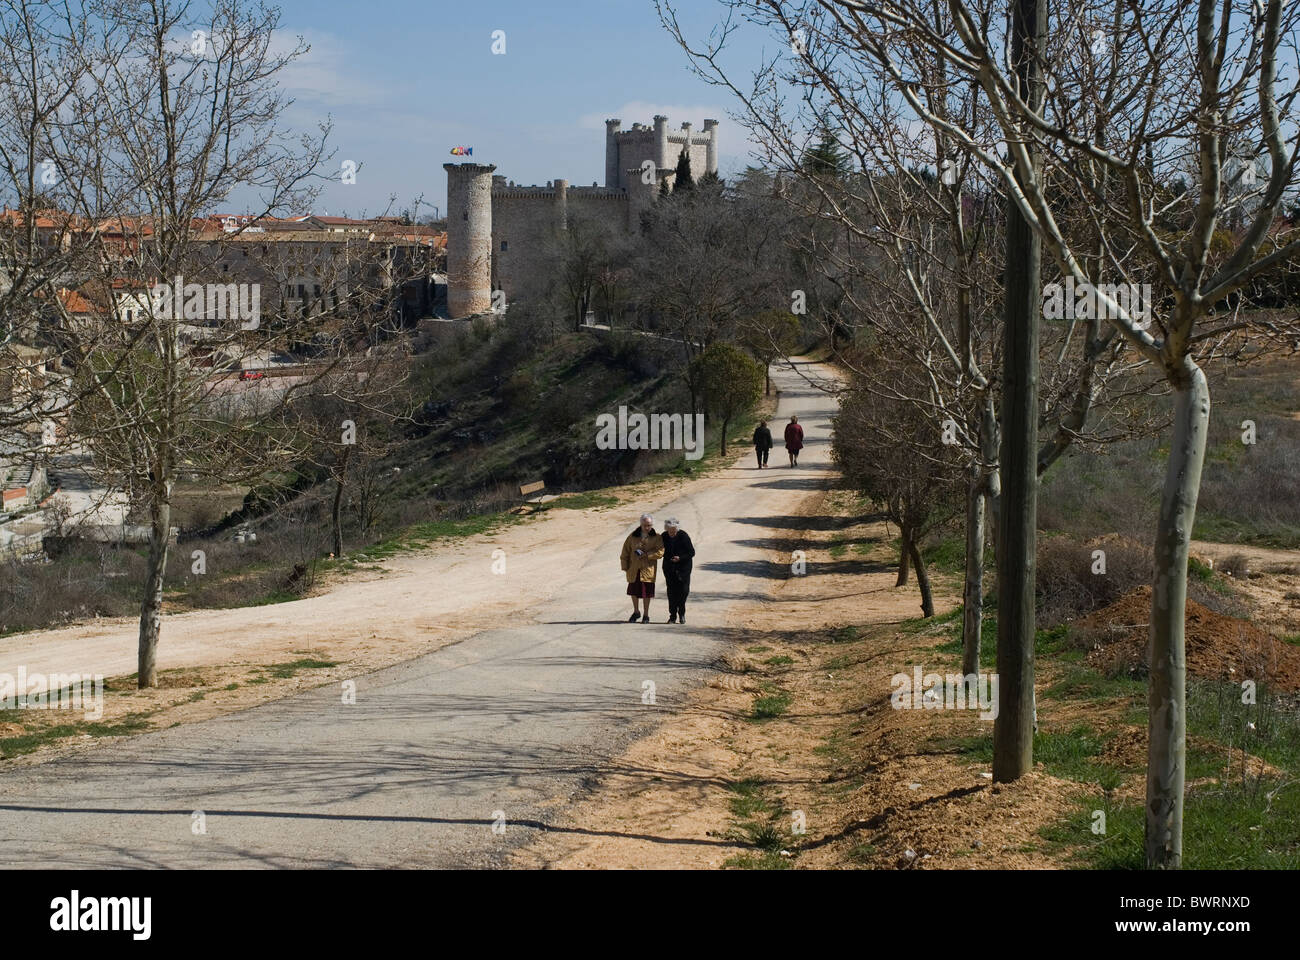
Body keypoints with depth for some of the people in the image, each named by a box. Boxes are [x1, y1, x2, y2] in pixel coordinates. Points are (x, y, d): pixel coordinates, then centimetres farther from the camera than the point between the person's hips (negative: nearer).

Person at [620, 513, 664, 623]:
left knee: (646, 593, 2)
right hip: (634, 569, 3)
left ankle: (646, 615, 16)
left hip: (648, 569, -3)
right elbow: (625, 551, 9)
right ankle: (636, 612, 30)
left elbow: (660, 552, -12)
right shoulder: (633, 536, 5)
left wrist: (646, 555, -20)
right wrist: (625, 566, 4)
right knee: (633, 591, 10)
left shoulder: (656, 538, -1)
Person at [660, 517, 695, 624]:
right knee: (671, 593, 0)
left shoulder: (684, 536, -10)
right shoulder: (664, 537, 0)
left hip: (683, 568, -3)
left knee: (683, 591, -6)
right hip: (669, 569, 3)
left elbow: (691, 552, -6)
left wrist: (680, 558, -19)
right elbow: (662, 551, 14)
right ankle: (673, 616, 7)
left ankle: (681, 614, 12)